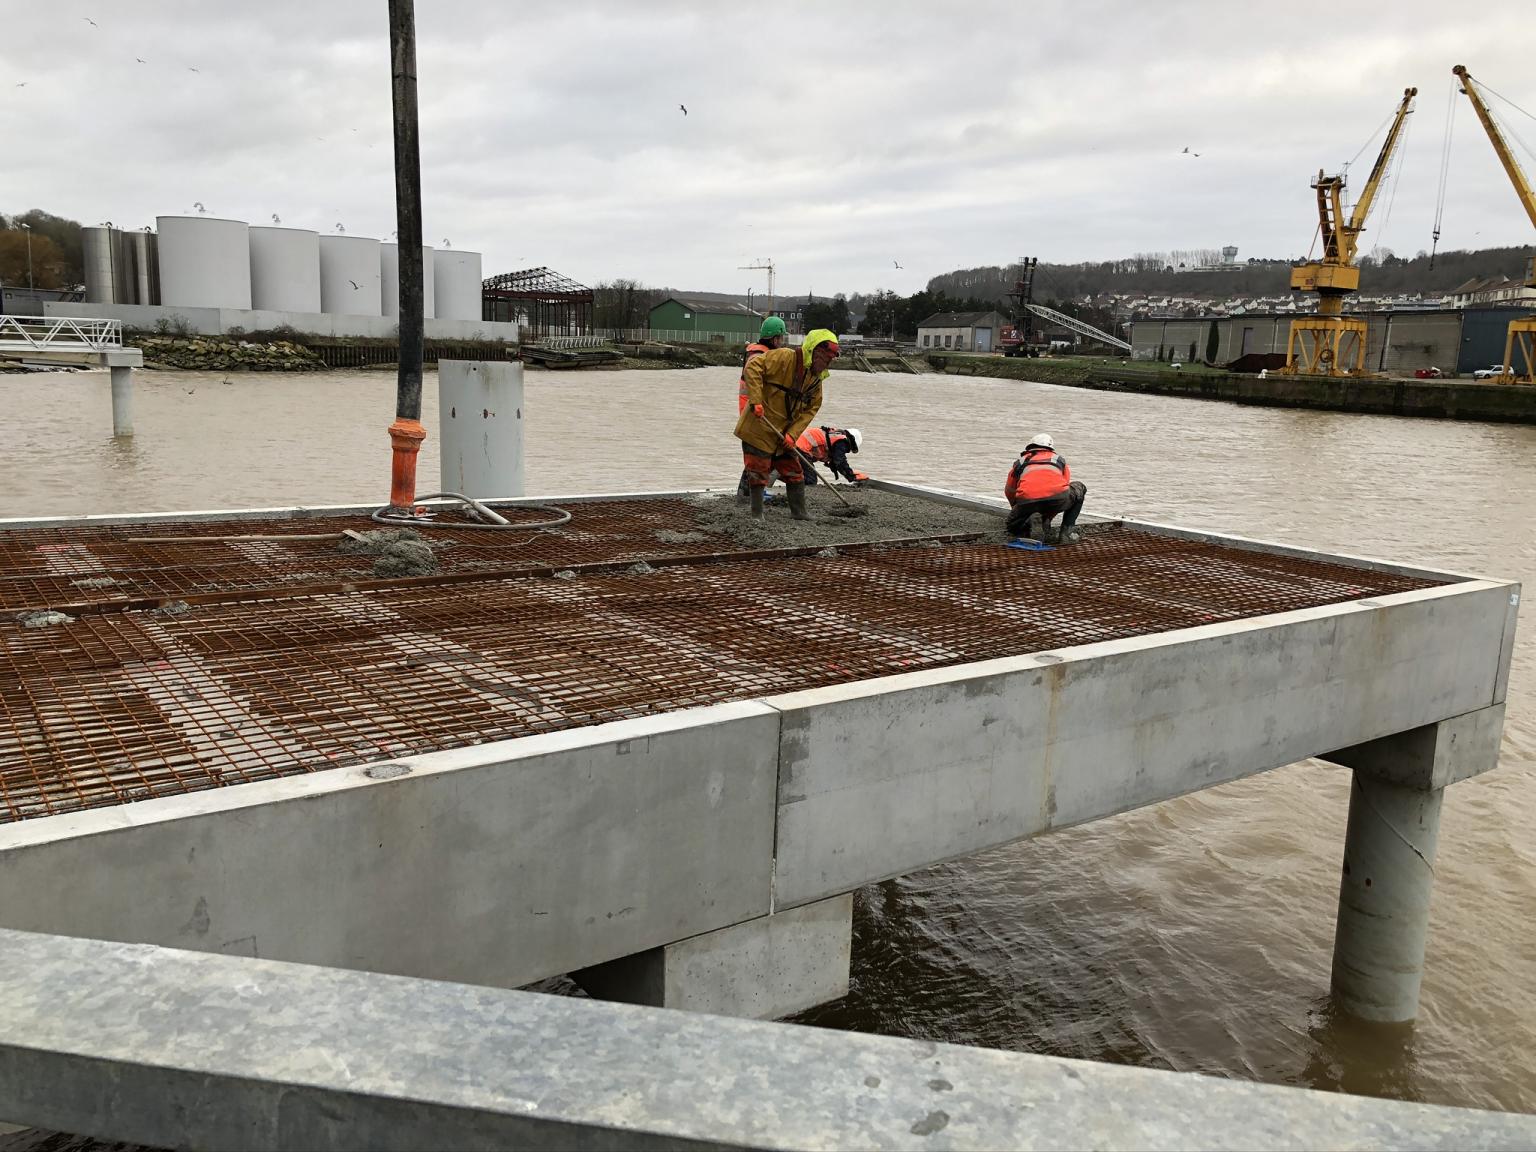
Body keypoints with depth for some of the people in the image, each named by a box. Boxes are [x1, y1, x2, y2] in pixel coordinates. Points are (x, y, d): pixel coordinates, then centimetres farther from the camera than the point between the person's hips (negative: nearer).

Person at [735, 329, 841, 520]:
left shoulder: (816, 379, 6)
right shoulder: (785, 357, -18)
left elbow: (811, 409, 5)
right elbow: (754, 366, -25)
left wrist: (792, 434, -8)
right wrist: (756, 401, -30)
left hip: (782, 434, 7)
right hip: (758, 428, -7)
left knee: (794, 473, 11)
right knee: (759, 473, 0)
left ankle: (799, 512, 23)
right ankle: (757, 515, 12)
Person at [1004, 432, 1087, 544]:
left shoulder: (1019, 462, 31)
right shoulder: (1059, 459, 32)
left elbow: (1009, 493, 43)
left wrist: (1018, 509, 64)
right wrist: (1048, 516, 53)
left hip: (1027, 502, 0)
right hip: (1057, 499, 0)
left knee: (1013, 527, 31)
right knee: (1079, 487, 33)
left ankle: (1032, 522, -5)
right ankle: (1067, 532, 19)